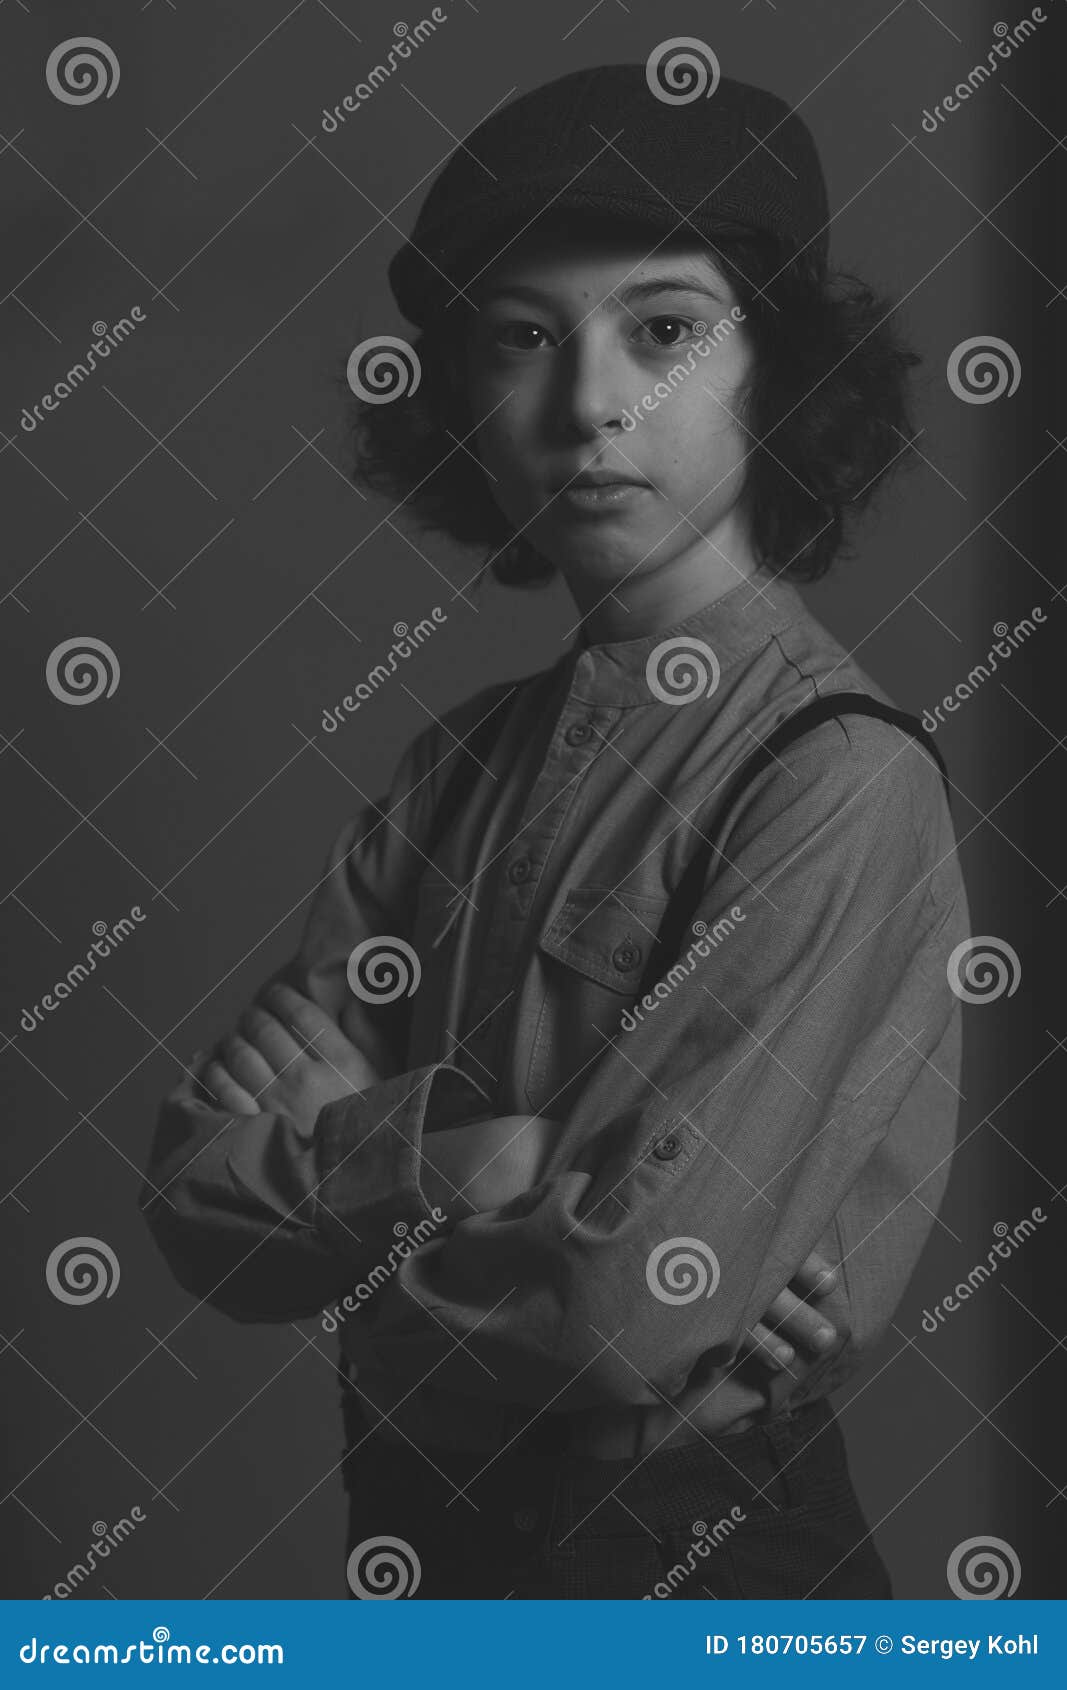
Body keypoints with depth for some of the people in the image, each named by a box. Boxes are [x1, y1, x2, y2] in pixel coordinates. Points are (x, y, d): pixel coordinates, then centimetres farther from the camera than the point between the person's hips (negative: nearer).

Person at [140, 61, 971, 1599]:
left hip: (686, 1560, -6)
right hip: (417, 1527, 6)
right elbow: (200, 1195, -5)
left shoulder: (843, 780, -20)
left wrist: (334, 1160, -10)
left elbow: (628, 1310, -26)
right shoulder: (462, 762, 0)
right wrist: (441, 1152, -23)